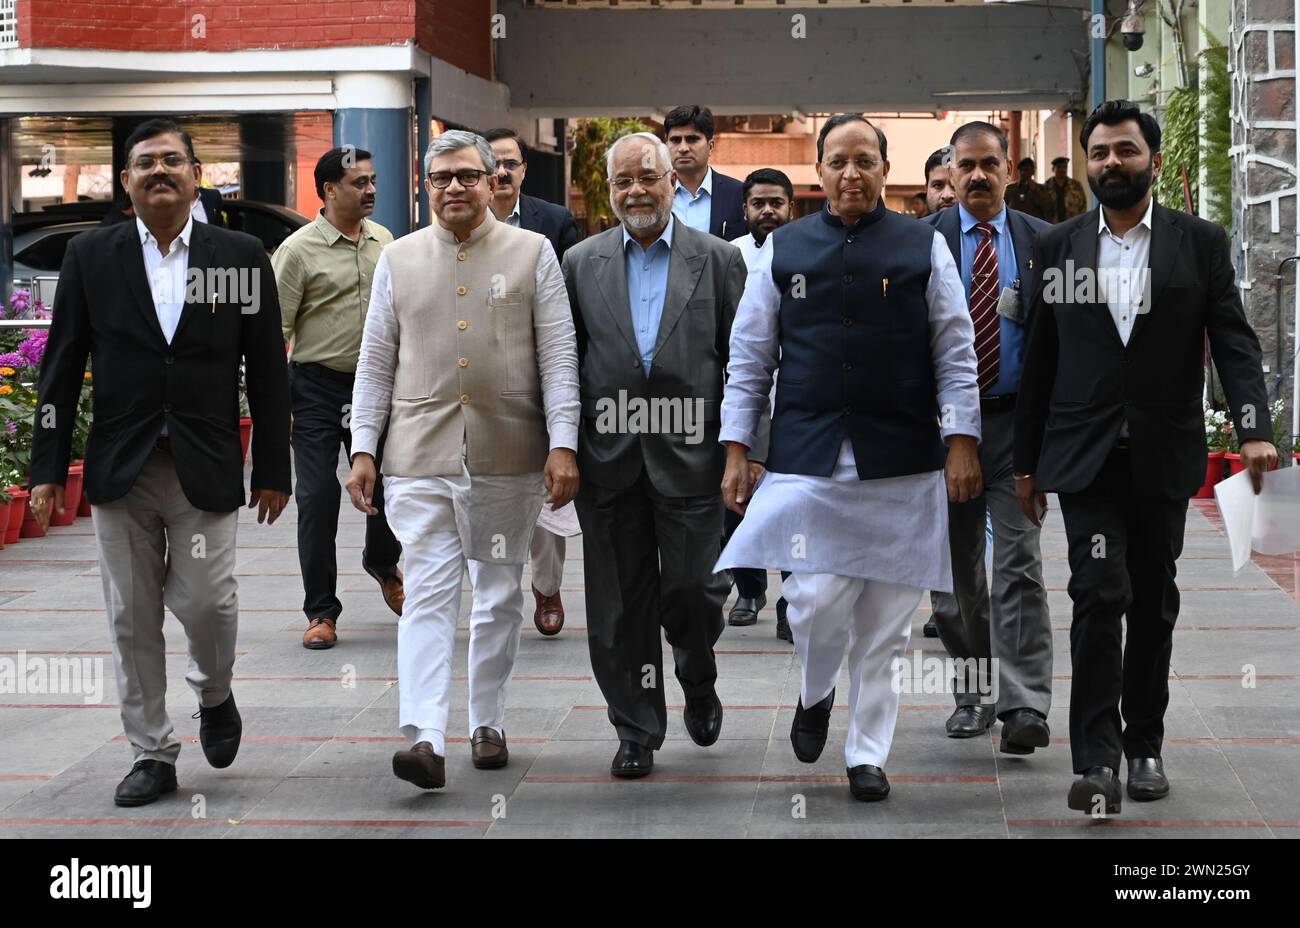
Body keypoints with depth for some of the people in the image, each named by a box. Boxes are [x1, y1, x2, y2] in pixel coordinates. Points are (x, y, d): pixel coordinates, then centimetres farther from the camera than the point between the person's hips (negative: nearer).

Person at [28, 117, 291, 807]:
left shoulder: (241, 256, 2)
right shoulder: (91, 256, 4)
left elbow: (267, 371, 4)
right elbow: (61, 369, 5)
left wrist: (273, 470, 2)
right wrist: (47, 469, 1)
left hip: (207, 470, -1)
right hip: (120, 468, 1)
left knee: (206, 602, -6)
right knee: (132, 620, 5)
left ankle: (214, 694, 27)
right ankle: (151, 754, 18)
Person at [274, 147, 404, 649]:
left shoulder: (383, 241, 7)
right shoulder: (298, 250, -9)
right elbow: (275, 329, -9)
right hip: (318, 386, -4)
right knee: (317, 497, -4)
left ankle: (382, 563, 40)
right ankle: (321, 611, 6)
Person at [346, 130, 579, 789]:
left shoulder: (533, 253, 4)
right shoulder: (399, 259, 10)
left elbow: (558, 356, 1)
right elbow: (376, 362, 12)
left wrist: (563, 445, -7)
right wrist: (363, 449, 5)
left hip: (508, 456, 0)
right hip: (420, 456, 0)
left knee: (500, 597, 10)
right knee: (428, 596, -9)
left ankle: (488, 723, 23)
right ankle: (424, 739, -16)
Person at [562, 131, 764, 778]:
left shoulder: (718, 260, 4)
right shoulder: (582, 263, 9)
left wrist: (743, 450, -3)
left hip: (690, 456, -2)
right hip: (608, 457, 2)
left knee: (692, 592, -4)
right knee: (621, 606, 5)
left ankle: (698, 682, 27)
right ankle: (636, 731, 17)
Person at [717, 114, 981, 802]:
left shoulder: (924, 248, 5)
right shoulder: (782, 251, 7)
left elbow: (956, 355, 5)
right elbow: (749, 358, 9)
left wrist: (961, 441, -3)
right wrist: (735, 449, 4)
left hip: (902, 463, 0)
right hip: (807, 460, 0)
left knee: (885, 620, 4)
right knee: (818, 599, -8)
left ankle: (868, 755, 17)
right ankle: (815, 695, 24)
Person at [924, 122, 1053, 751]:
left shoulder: (1040, 241, 5)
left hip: (1017, 421, -1)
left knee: (1019, 564, -8)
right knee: (955, 568, 9)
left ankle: (1024, 707, -11)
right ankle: (974, 694, 23)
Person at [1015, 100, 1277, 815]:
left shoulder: (1201, 243, 3)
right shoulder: (1057, 247, 6)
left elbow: (1233, 344, -2)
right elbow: (1040, 361, 9)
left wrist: (1254, 428, -18)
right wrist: (1026, 462, 9)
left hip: (1164, 457, 1)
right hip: (1085, 455, -1)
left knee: (1154, 602, 10)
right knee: (1100, 594, -13)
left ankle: (1144, 743, 24)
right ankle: (1097, 758, -13)